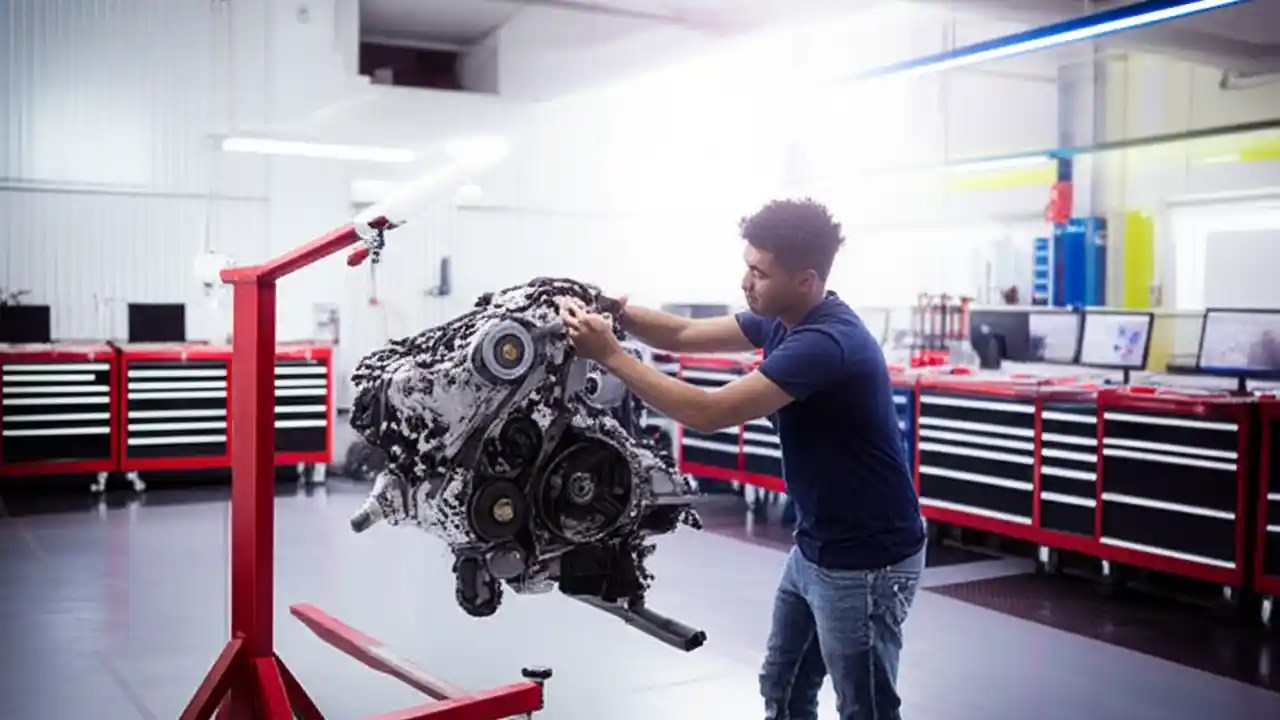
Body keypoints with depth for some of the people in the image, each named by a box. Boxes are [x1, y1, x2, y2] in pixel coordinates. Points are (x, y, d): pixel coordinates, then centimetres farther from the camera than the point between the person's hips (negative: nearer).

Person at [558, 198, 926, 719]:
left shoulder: (825, 342, -28)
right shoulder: (784, 319, 2)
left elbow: (707, 414, -30)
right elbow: (685, 335, 7)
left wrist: (609, 355, -27)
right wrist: (615, 312, -11)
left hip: (866, 562, -9)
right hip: (813, 548, 9)